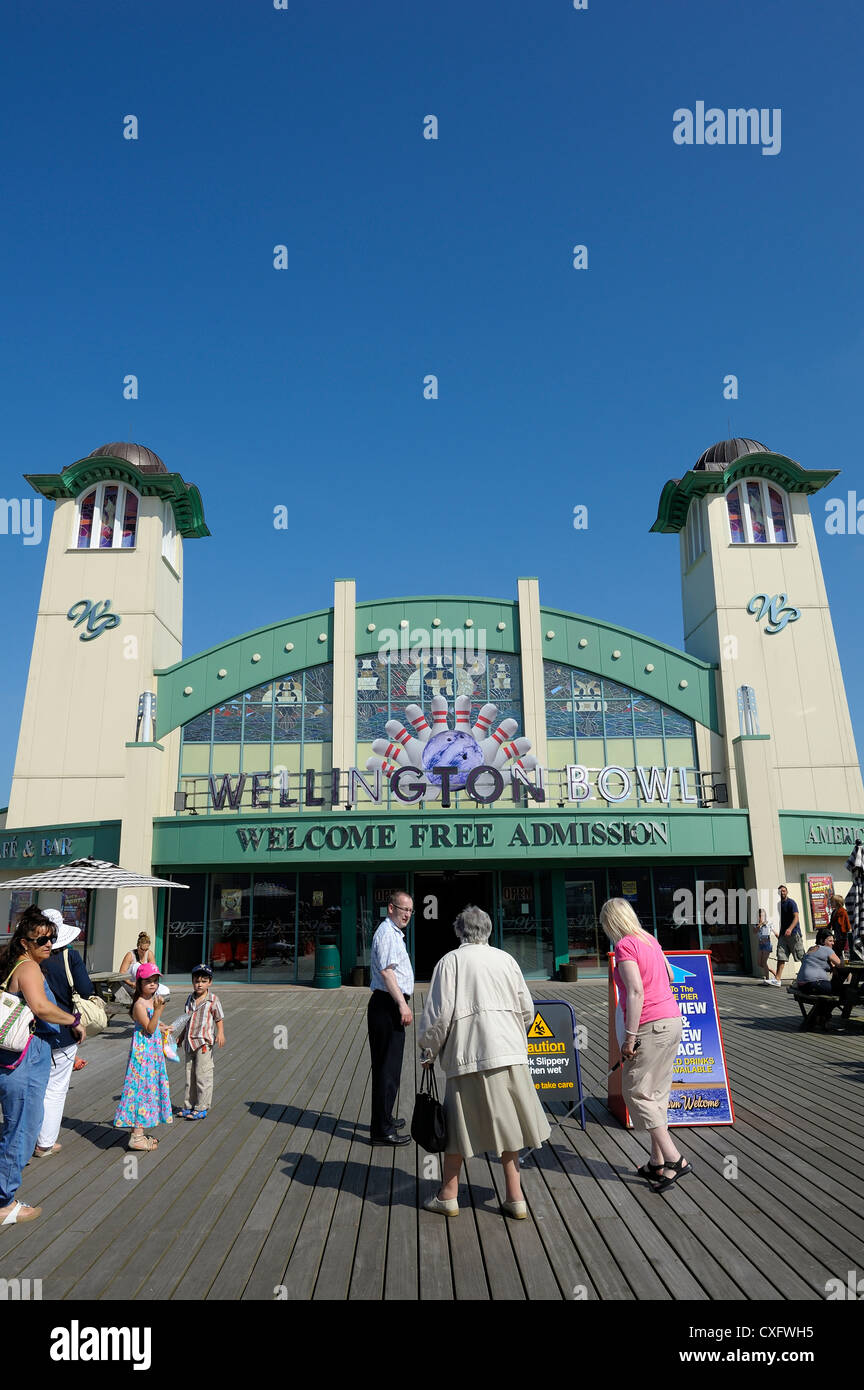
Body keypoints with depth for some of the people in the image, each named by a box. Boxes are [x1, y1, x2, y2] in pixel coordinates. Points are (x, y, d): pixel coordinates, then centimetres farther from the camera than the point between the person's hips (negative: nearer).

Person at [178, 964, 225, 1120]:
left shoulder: (212, 1000, -7)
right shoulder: (190, 999, 9)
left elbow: (219, 1019, -6)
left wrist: (220, 1034, -22)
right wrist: (181, 1037, 23)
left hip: (204, 1042, -6)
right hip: (190, 1042, 6)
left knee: (203, 1075, -4)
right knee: (189, 1075, 13)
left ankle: (202, 1109, 4)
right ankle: (189, 1106, 24)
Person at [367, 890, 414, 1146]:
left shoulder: (394, 933, 20)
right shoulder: (387, 933, -14)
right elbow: (386, 971, -24)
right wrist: (402, 1004, -26)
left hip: (389, 1006, 11)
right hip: (387, 1006, -11)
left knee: (386, 1066, 19)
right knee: (388, 1067, -6)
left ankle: (383, 1119, 32)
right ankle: (382, 1130, 0)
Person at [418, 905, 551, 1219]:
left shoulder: (450, 961, -2)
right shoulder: (506, 959, 9)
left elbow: (439, 1013, -6)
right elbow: (526, 1009, 12)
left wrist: (429, 1051, 7)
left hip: (469, 1054, -3)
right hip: (510, 1051, 3)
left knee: (459, 1122, 9)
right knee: (506, 1122, 13)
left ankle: (448, 1196, 21)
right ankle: (515, 1198, 18)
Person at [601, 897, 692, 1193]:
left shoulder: (624, 946, -13)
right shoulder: (650, 940, 11)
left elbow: (636, 992, -20)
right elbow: (670, 976, 21)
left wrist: (630, 1036, -18)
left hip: (649, 1025, -9)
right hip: (672, 1019, 9)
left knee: (637, 1093, 1)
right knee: (657, 1093, 15)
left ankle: (675, 1159, -2)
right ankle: (658, 1162, 21)